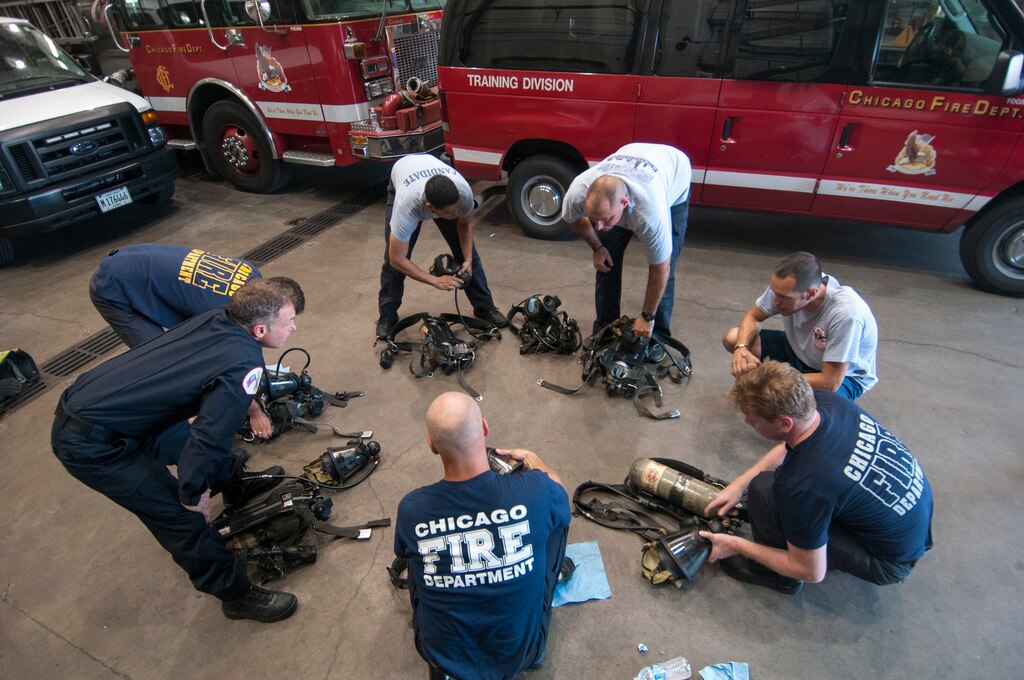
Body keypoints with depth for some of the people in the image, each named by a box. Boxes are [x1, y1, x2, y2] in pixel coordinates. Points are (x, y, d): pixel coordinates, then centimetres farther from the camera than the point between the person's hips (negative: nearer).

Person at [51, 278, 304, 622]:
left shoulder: (218, 317, -5)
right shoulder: (243, 366, -28)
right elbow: (209, 438, -27)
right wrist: (193, 495, -9)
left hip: (83, 399, 9)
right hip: (91, 445, -8)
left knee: (184, 437, 26)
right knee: (183, 517, -1)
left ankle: (237, 482, 52)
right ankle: (236, 595, 16)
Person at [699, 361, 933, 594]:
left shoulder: (803, 486, -37)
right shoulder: (827, 400, -16)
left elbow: (812, 573, -19)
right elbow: (789, 447, 7)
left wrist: (737, 545, -8)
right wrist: (740, 483, 2)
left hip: (893, 561, -7)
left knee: (763, 490, -20)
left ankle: (779, 576, 6)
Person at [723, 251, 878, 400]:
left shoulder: (846, 313, -38)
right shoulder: (786, 286, -24)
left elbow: (830, 382, -32)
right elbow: (753, 316, -5)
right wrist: (741, 348, -26)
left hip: (843, 375, -6)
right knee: (732, 337, -11)